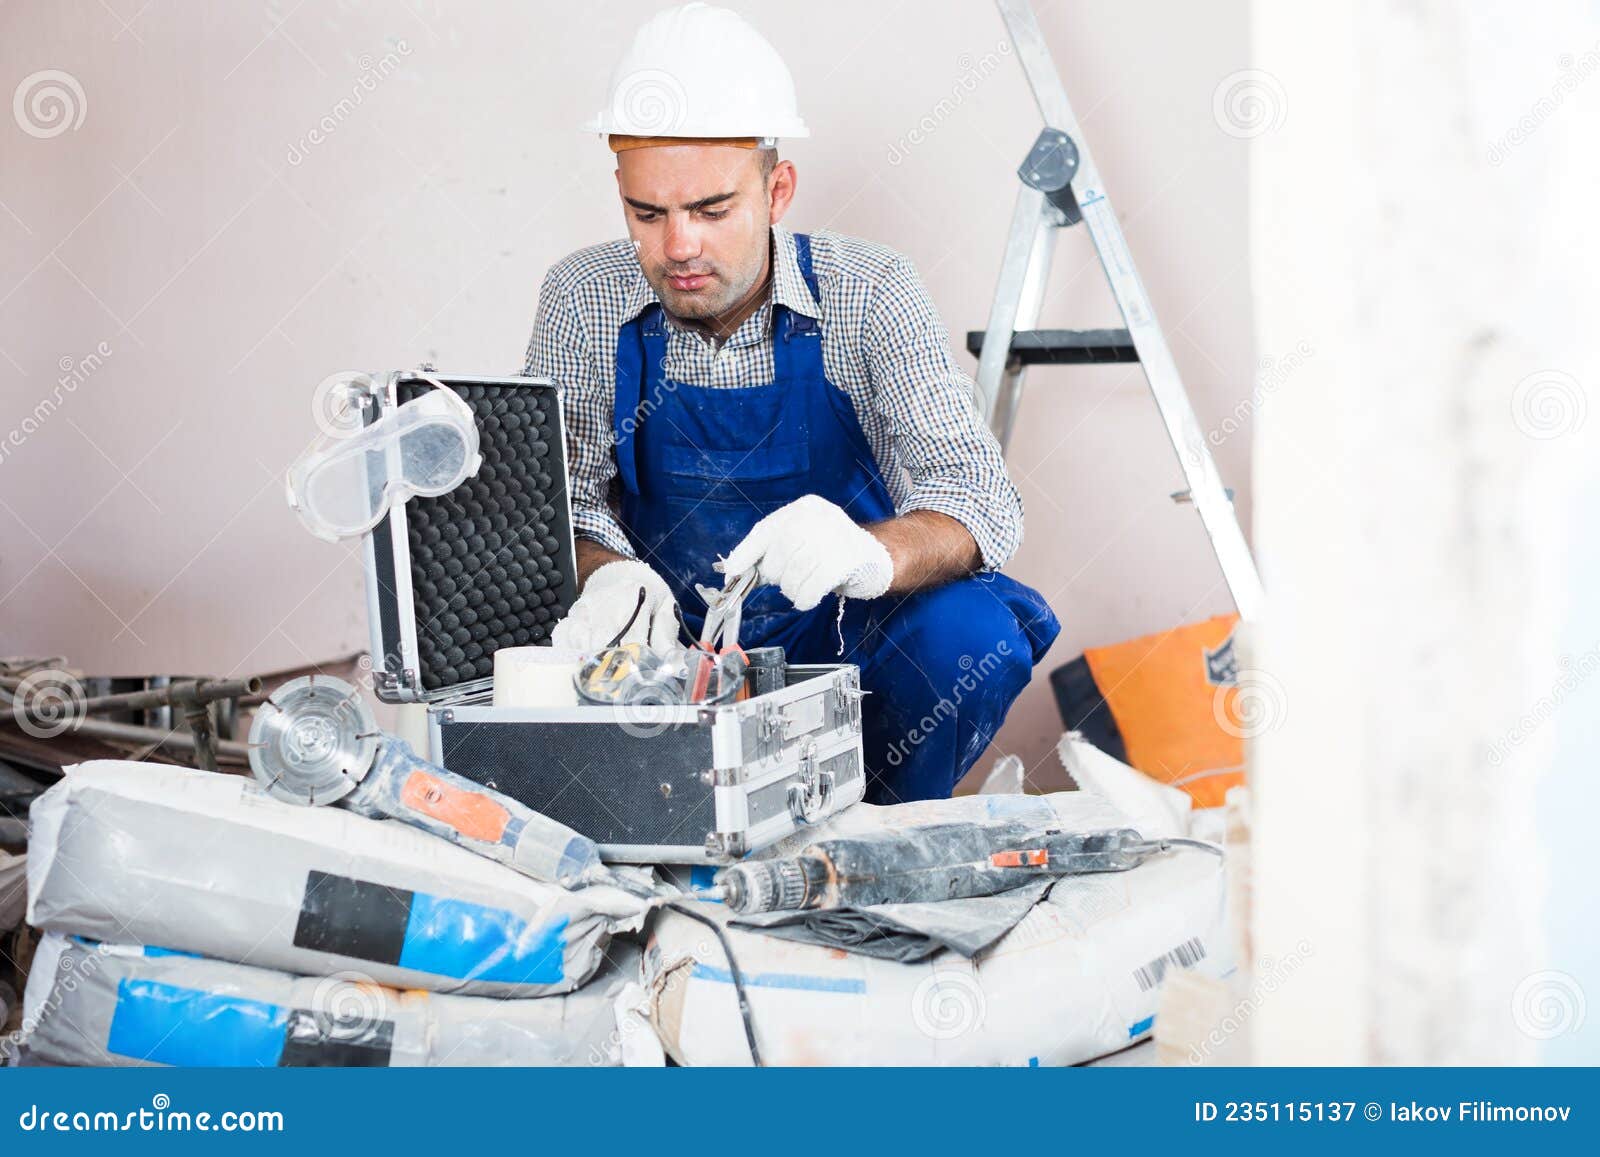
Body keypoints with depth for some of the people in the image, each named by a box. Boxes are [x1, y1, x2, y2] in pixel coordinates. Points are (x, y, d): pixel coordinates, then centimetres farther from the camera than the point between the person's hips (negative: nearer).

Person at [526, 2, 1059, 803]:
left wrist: (871, 554, -46)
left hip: (846, 642, -1)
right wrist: (609, 575, -33)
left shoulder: (868, 294, -13)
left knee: (969, 633, -31)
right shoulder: (583, 300, -7)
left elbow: (984, 503, -22)